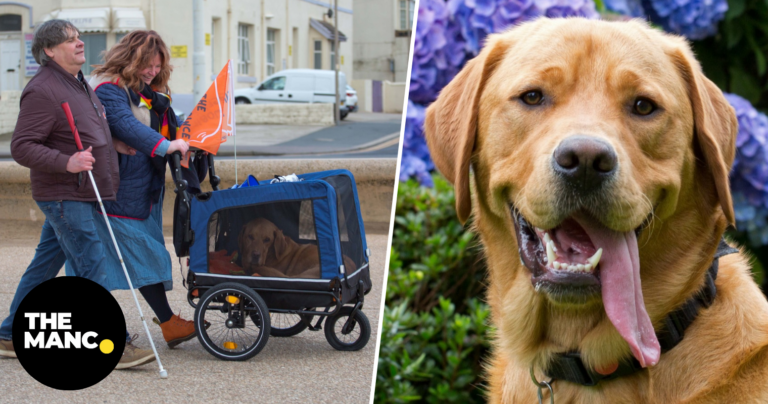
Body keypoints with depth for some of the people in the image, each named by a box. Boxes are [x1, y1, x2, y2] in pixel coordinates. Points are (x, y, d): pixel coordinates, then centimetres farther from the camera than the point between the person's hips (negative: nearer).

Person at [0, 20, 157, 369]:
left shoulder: (78, 84, 17)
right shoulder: (42, 91, -15)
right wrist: (67, 163, -31)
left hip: (82, 196, 10)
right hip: (63, 196, -10)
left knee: (44, 265, 14)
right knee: (92, 268, -9)